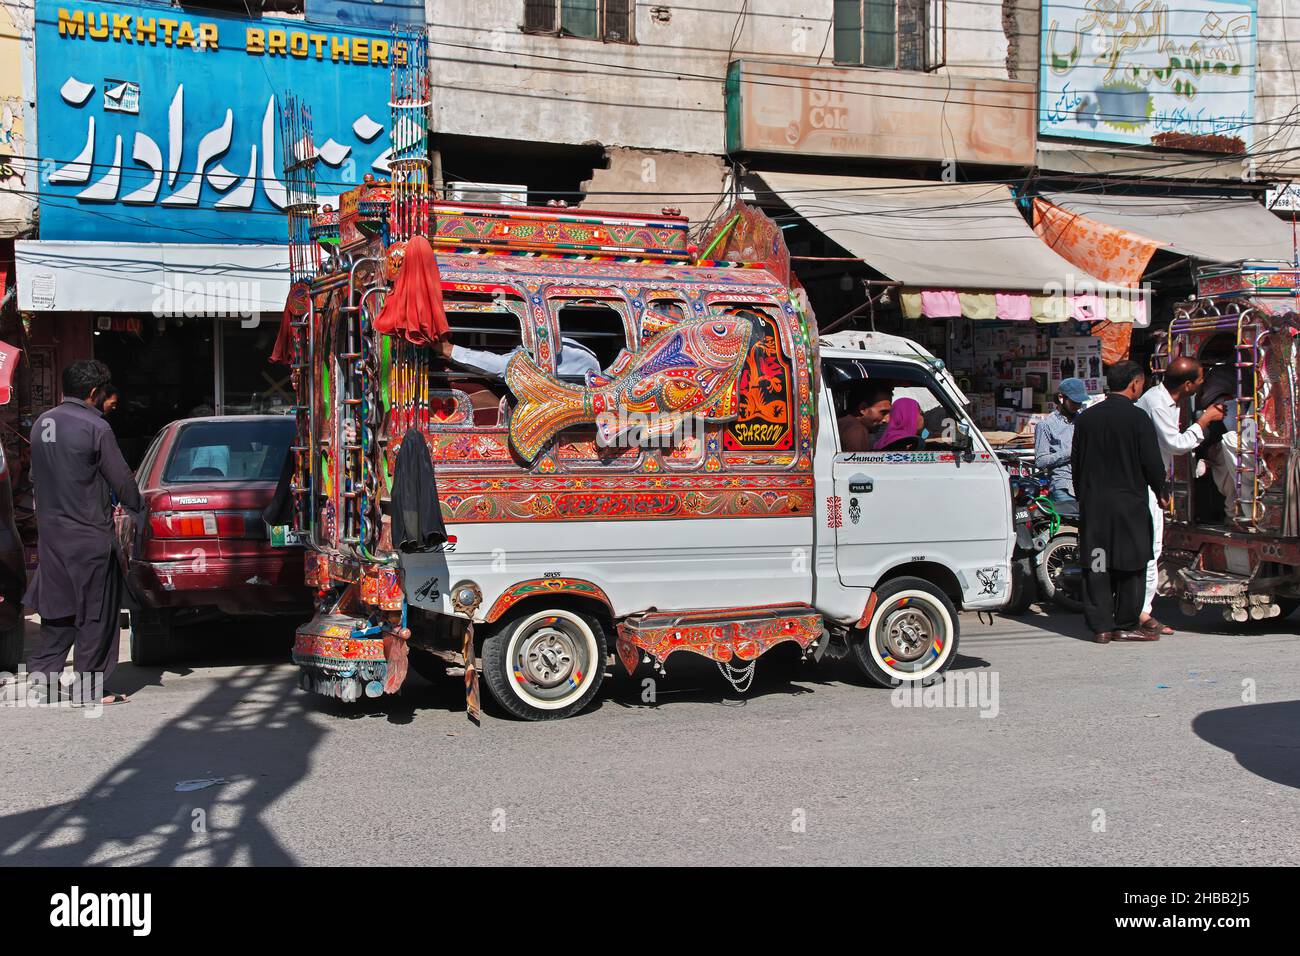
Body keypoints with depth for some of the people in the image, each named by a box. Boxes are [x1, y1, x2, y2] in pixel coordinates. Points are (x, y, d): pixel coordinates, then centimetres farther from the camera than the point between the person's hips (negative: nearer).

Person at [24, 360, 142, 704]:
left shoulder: (40, 424, 8)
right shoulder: (95, 427, -14)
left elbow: (35, 476, 16)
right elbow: (121, 479, -10)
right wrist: (135, 506, 8)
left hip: (50, 530, 7)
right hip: (88, 534, -7)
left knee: (58, 608, 17)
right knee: (95, 613, 2)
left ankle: (42, 670, 16)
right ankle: (90, 686, 6)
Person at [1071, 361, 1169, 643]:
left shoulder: (1085, 418, 5)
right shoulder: (1139, 419, -10)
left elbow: (1075, 463, 10)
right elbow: (1152, 464, -8)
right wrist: (1160, 492, 9)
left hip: (1092, 504, 4)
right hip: (1129, 503, -4)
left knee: (1096, 566, 6)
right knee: (1131, 565, 6)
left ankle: (1100, 626, 7)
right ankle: (1125, 626, 10)